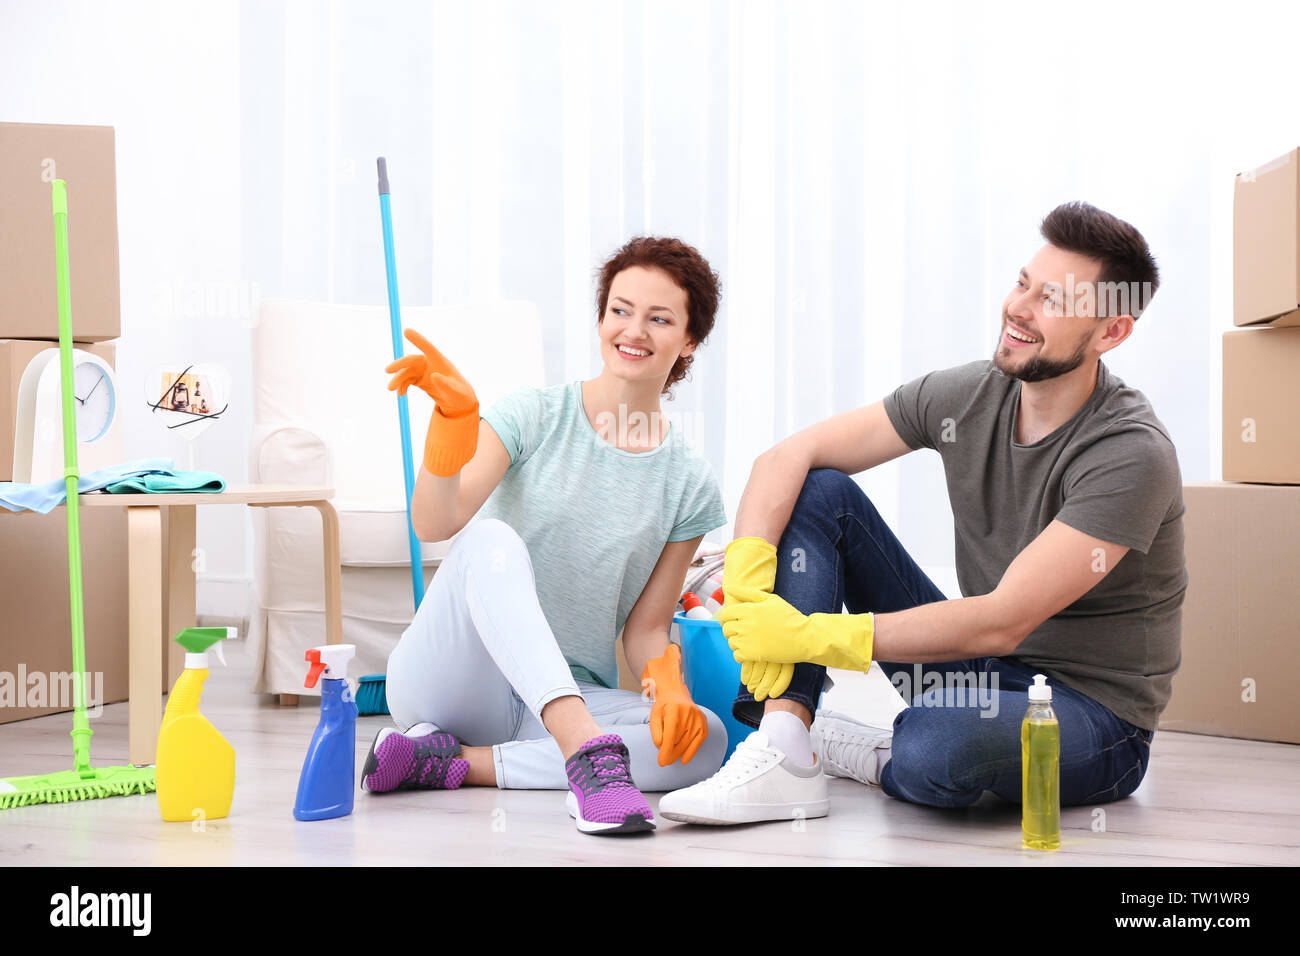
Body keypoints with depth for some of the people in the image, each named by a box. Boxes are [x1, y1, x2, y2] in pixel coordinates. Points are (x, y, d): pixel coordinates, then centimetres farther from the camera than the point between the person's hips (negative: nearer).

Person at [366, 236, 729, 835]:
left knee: (704, 740, -26)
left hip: (571, 697, 3)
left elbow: (646, 628, 6)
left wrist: (667, 685, -16)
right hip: (450, 680, -3)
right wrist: (454, 417, -33)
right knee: (492, 540, -31)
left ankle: (454, 762, -23)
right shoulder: (533, 417, -2)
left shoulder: (689, 486, 5)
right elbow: (434, 523, -17)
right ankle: (586, 749, -47)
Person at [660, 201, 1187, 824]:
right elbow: (785, 458, -5)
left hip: (1093, 714, -6)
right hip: (980, 663, 6)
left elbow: (1000, 622, -29)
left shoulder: (1131, 454, -23)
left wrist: (810, 635, -29)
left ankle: (866, 755, -1)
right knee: (817, 491, -7)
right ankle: (784, 757, -19)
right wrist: (747, 586, -23)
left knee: (932, 746, -41)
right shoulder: (964, 397, -3)